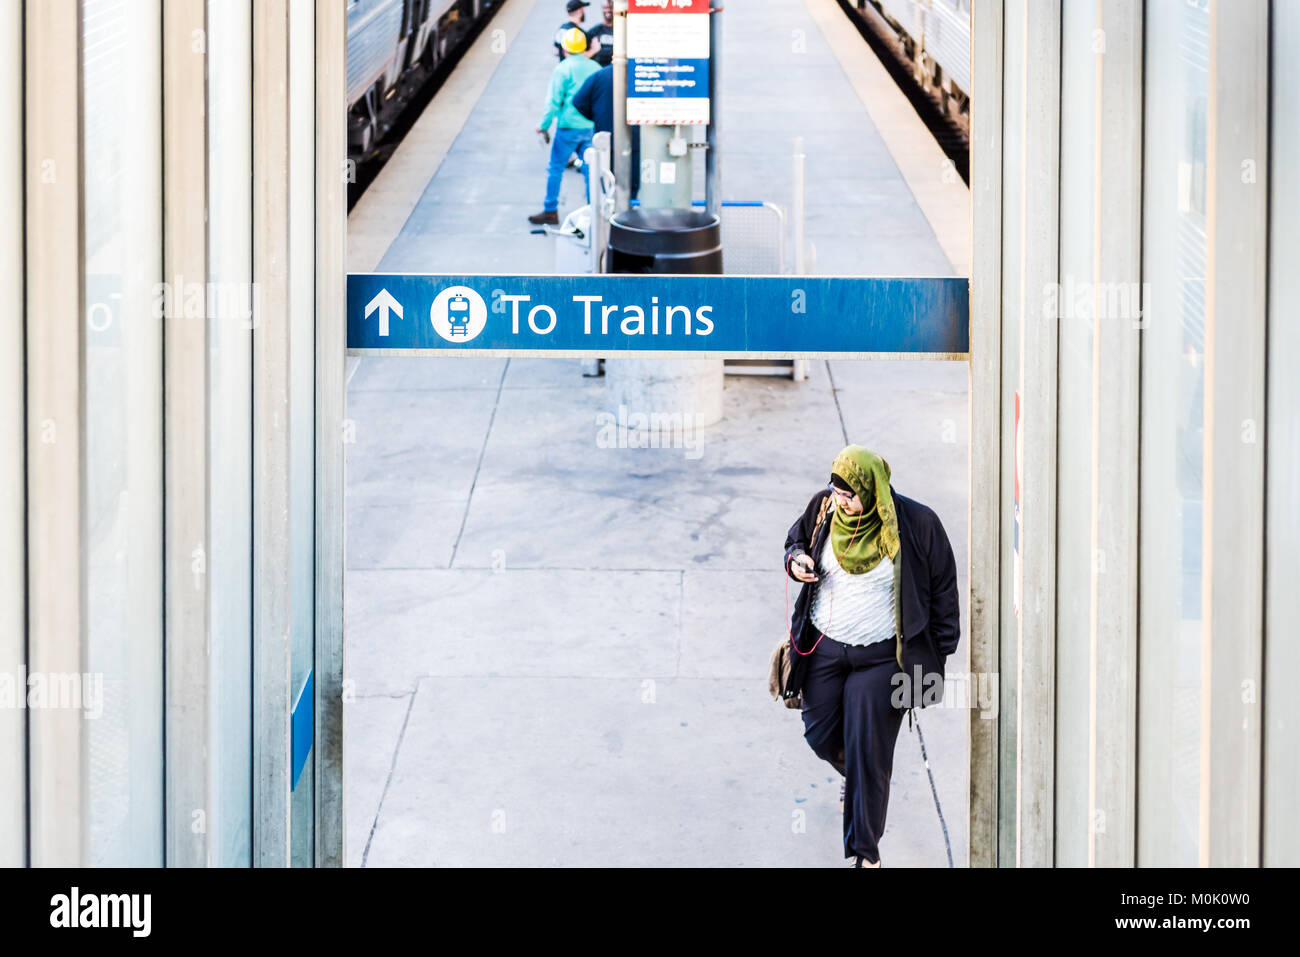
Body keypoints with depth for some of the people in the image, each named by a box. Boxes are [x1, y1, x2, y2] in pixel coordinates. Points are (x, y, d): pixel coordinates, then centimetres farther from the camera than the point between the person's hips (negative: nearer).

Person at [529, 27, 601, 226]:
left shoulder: (562, 69, -8)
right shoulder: (595, 68, 6)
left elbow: (554, 101, -10)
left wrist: (544, 125, -1)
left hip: (568, 127, -5)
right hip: (591, 127, 5)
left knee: (555, 168, 4)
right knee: (590, 170, 8)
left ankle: (550, 211, 6)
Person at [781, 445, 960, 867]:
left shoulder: (916, 524, -14)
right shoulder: (824, 507, -6)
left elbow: (943, 589, -3)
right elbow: (797, 538, 16)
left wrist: (938, 654, -1)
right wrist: (796, 559, -10)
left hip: (881, 657, -4)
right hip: (823, 646, 4)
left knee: (867, 754, -4)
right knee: (820, 736, 12)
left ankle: (864, 851, 10)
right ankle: (855, 776, 48)